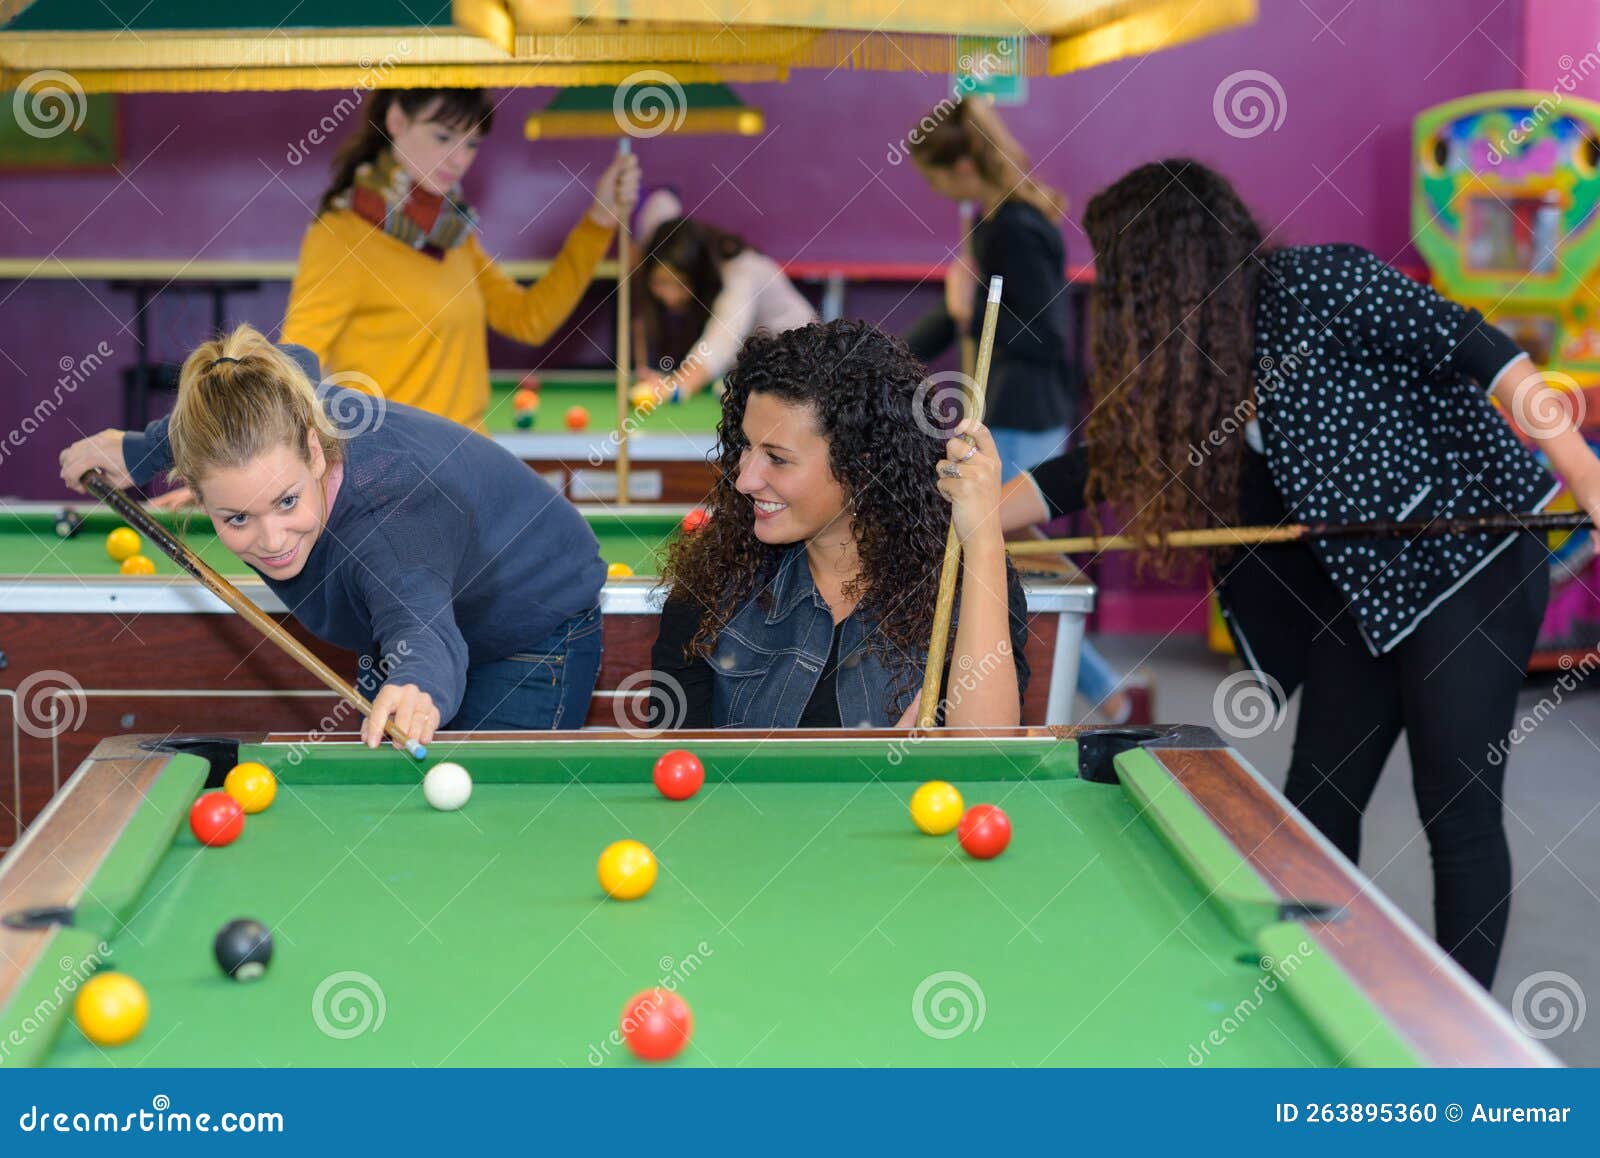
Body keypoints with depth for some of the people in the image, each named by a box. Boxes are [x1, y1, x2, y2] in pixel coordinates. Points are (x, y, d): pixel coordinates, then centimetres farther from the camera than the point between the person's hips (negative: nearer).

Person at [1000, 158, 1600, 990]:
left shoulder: (1321, 284, -17)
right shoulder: (1191, 367, 6)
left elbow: (1474, 350, -20)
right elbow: (1106, 463, 14)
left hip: (1471, 563, -8)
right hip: (1364, 588, 8)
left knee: (1459, 810, -4)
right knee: (1317, 805, 8)